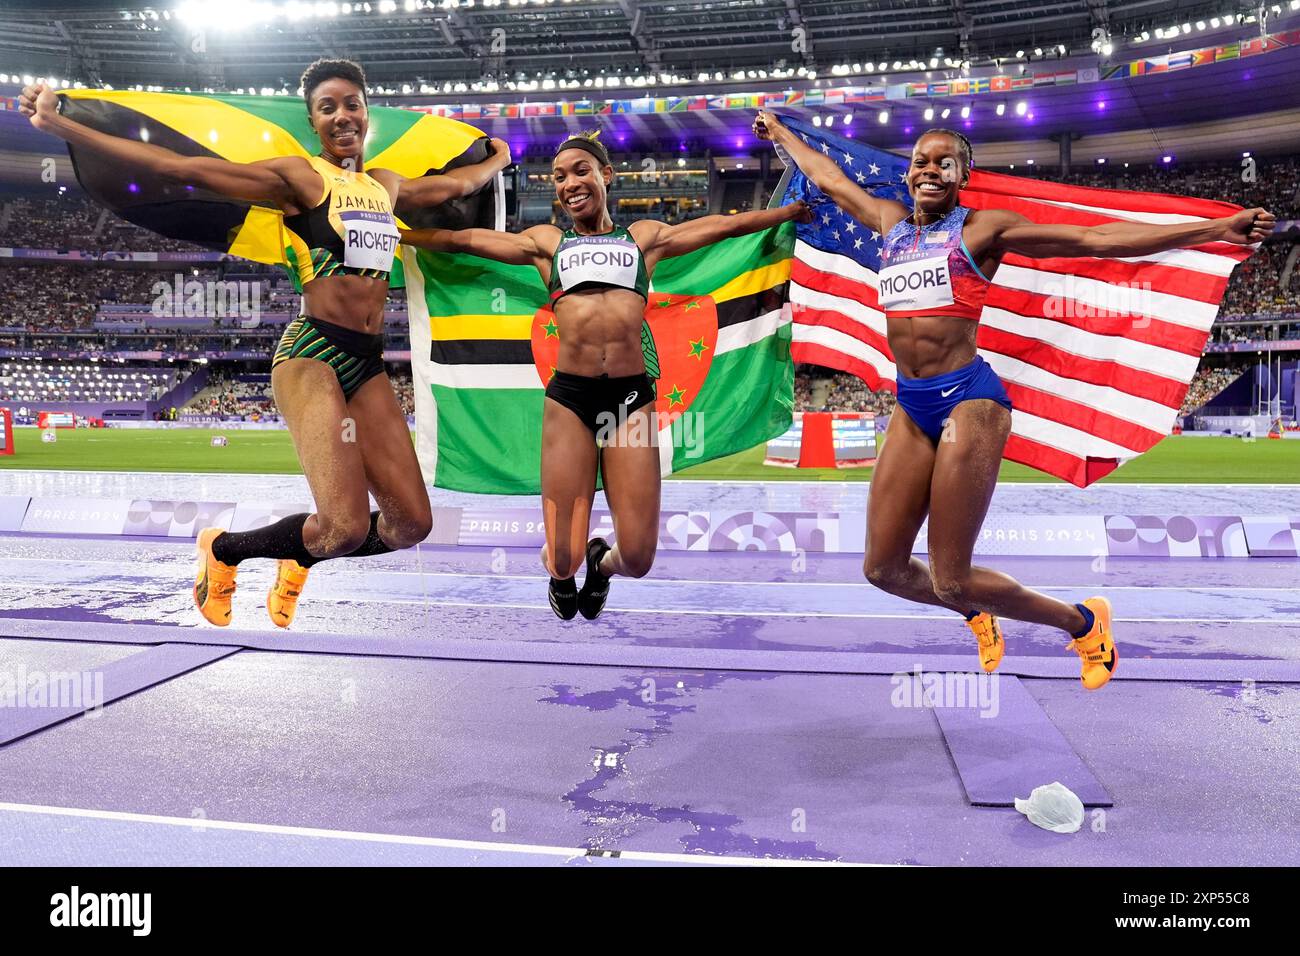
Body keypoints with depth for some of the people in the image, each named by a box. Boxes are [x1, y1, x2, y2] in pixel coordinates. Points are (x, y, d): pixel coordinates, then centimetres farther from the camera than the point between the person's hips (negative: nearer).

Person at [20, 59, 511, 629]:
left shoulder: (385, 185, 19)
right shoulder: (300, 177, 0)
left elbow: (456, 183, 38)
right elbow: (178, 168, -6)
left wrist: (499, 159, 54)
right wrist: (57, 125, -11)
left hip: (368, 364, 7)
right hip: (313, 356, -6)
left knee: (410, 524, -3)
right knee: (347, 528, -19)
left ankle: (300, 561, 27)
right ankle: (222, 550, 13)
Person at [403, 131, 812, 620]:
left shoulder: (645, 235, 19)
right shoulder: (545, 241, 17)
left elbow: (724, 225, 22)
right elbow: (464, 239, 18)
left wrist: (794, 209, 26)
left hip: (632, 396, 1)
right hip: (569, 396, 0)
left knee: (637, 558, -2)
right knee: (561, 558, -3)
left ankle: (602, 562, 35)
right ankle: (561, 575, 36)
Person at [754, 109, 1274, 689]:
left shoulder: (983, 229, 0)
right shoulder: (892, 223, 15)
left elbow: (1096, 239, -4)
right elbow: (827, 178, 29)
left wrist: (1218, 228, -10)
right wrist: (780, 133, 42)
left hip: (967, 401, -6)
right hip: (910, 407, 6)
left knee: (950, 582, -5)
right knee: (883, 569, 6)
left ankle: (1085, 624, 23)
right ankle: (978, 617, 39)